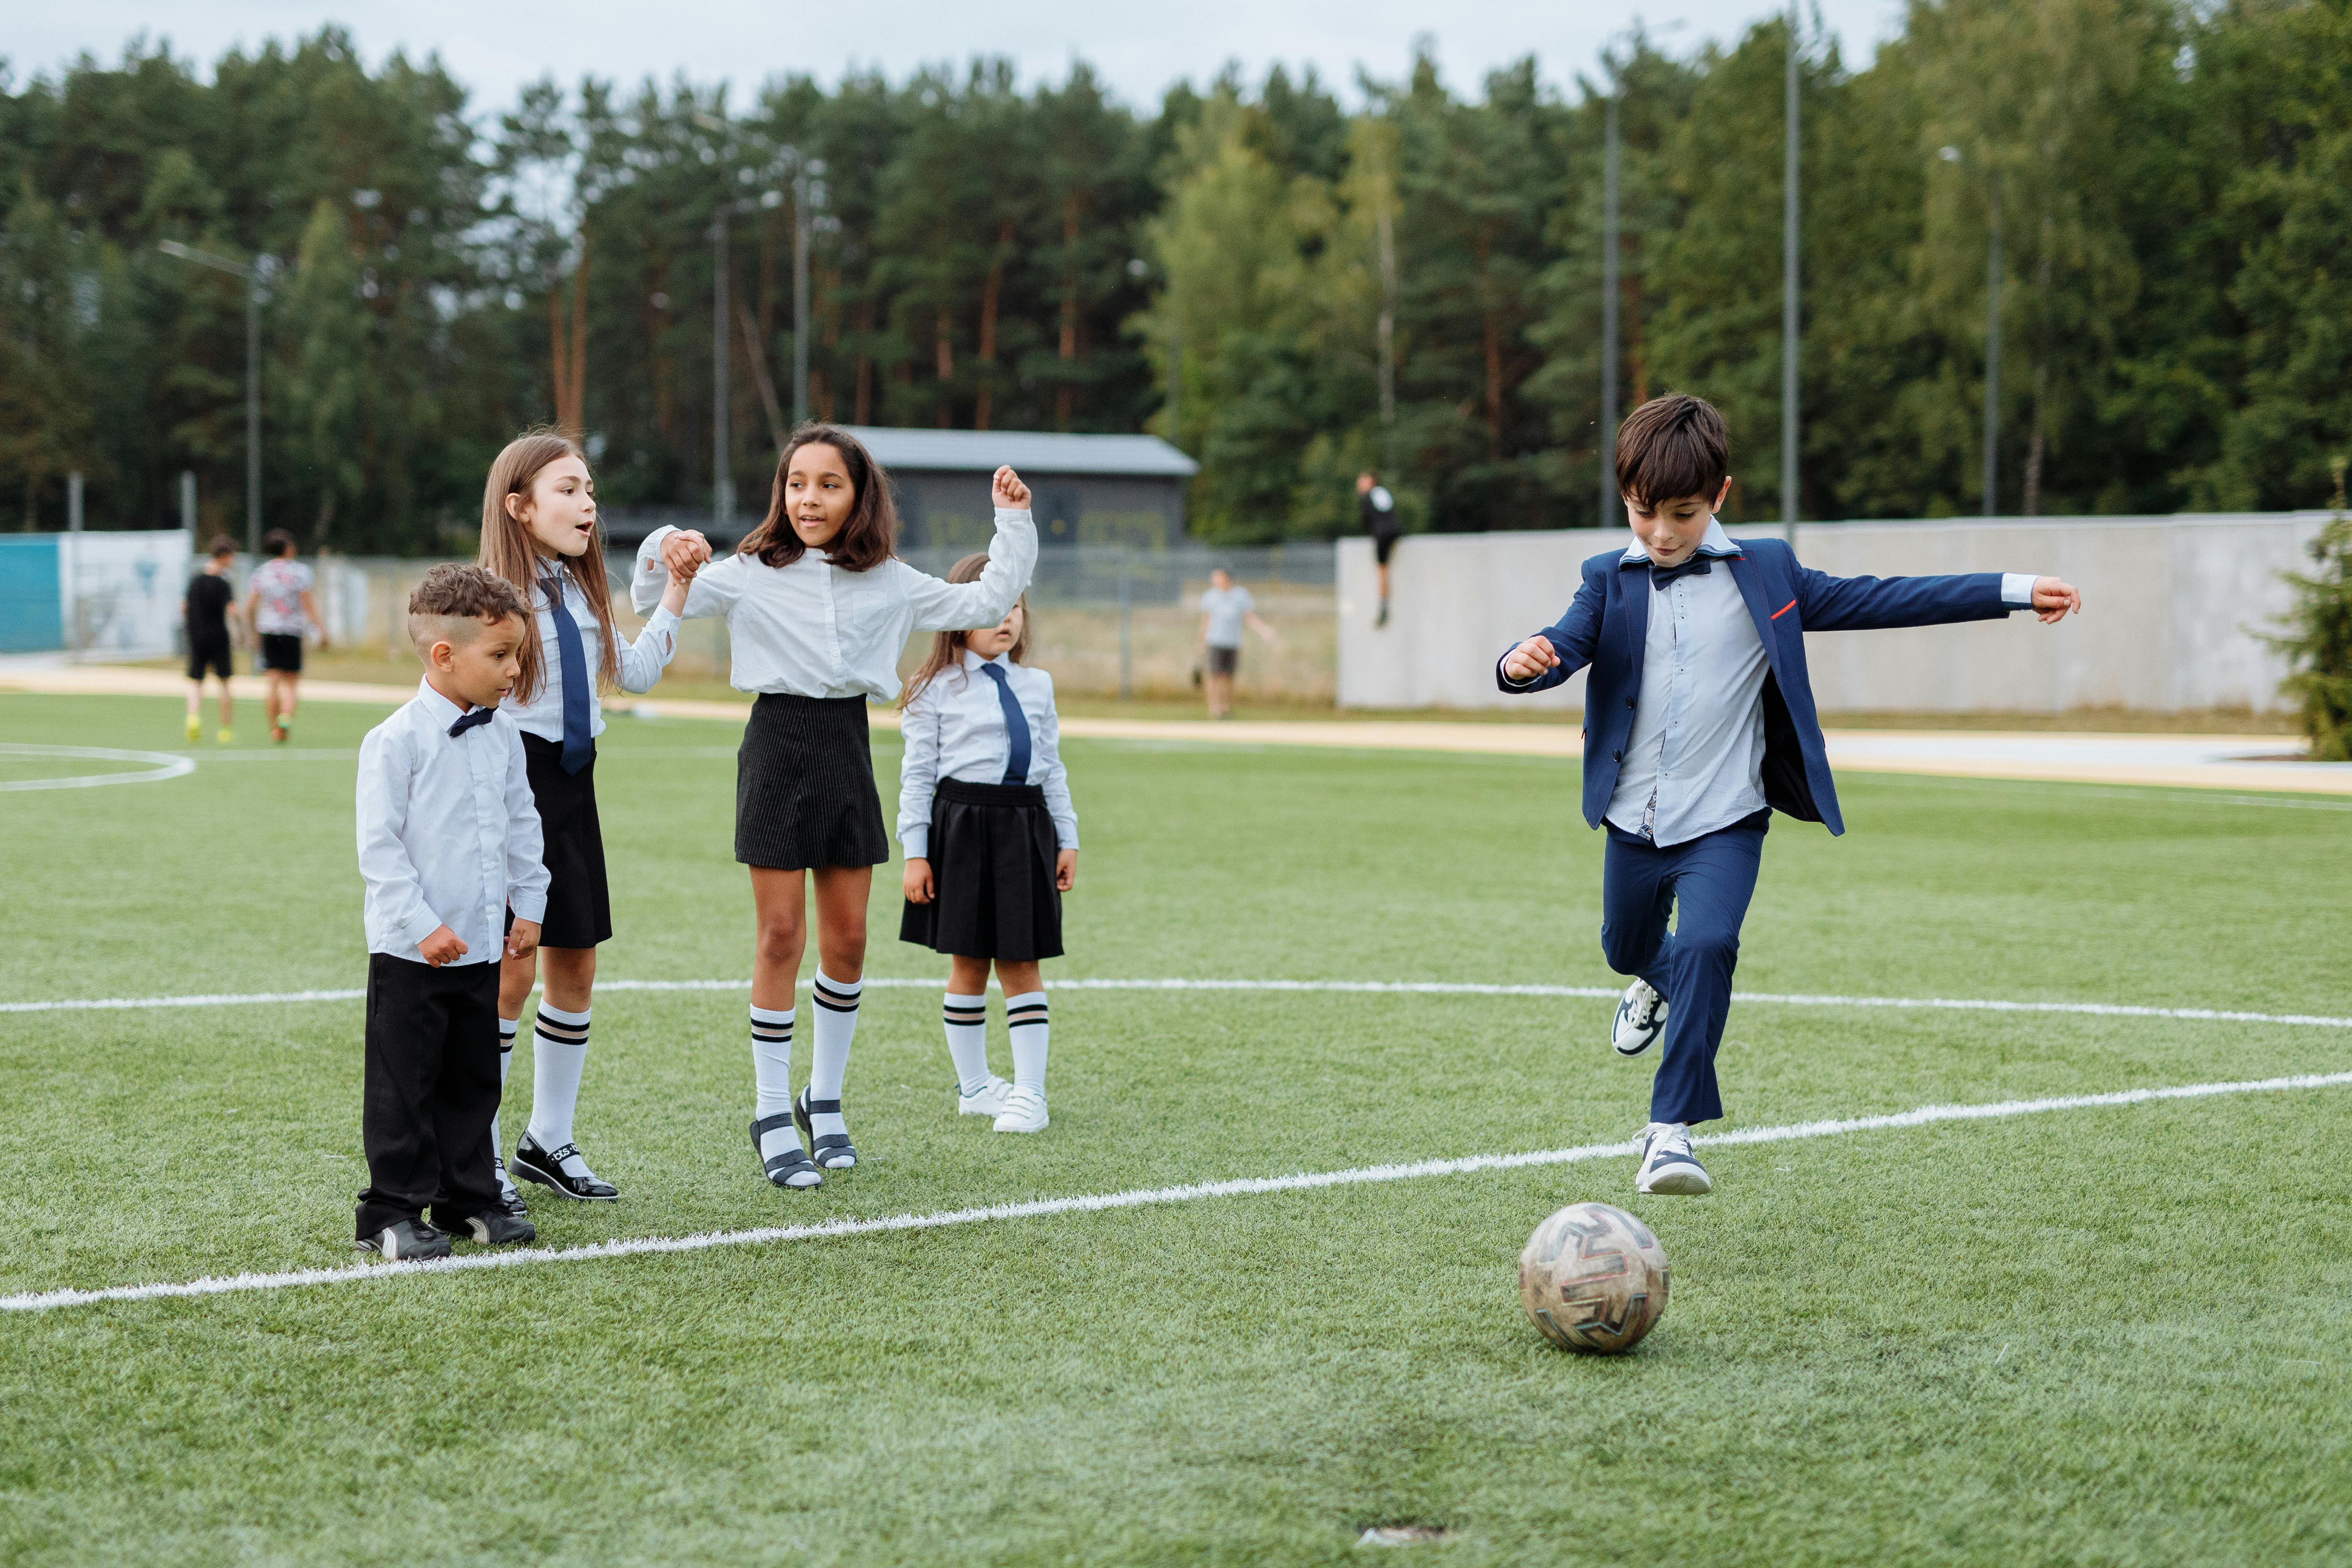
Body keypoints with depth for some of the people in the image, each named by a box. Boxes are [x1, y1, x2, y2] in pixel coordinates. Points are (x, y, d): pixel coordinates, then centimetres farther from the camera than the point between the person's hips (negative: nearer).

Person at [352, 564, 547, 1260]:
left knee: (474, 1079, 14)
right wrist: (422, 926, -18)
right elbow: (380, 846, -15)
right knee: (405, 1085, 0)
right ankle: (393, 1213, 7)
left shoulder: (504, 738, 7)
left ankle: (467, 1198, 25)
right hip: (410, 950, -7)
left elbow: (523, 827, 17)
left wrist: (530, 906, 12)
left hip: (483, 942, 7)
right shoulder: (397, 740, -14)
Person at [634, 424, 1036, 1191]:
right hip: (779, 744, -3)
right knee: (782, 937, -3)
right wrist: (663, 557, -23)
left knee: (847, 939, 6)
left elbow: (987, 603, 14)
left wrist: (1013, 525, 7)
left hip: (848, 748, 3)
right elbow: (655, 604, -2)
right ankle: (773, 1116, 7)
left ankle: (824, 1100, 23)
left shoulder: (887, 583, 8)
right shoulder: (750, 575, -1)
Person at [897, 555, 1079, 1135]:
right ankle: (974, 1086, 18)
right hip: (963, 825, -3)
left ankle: (1029, 1092, 5)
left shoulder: (1036, 686, 11)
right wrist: (915, 852, -7)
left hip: (1026, 826, 3)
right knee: (968, 964, 5)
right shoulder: (937, 690, -2)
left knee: (1023, 963, 3)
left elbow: (1052, 767, 15)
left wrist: (1067, 839, 12)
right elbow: (917, 774, -3)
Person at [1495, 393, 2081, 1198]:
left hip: (1724, 822, -3)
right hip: (1634, 820, 3)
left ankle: (1671, 1128, -19)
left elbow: (1870, 600, 0)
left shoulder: (1762, 575, -2)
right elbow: (1570, 641, -18)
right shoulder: (1611, 581, -2)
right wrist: (1524, 663, -44)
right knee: (1626, 948, 23)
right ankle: (1659, 983, 61)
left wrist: (2015, 590, -2)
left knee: (1707, 947, -24)